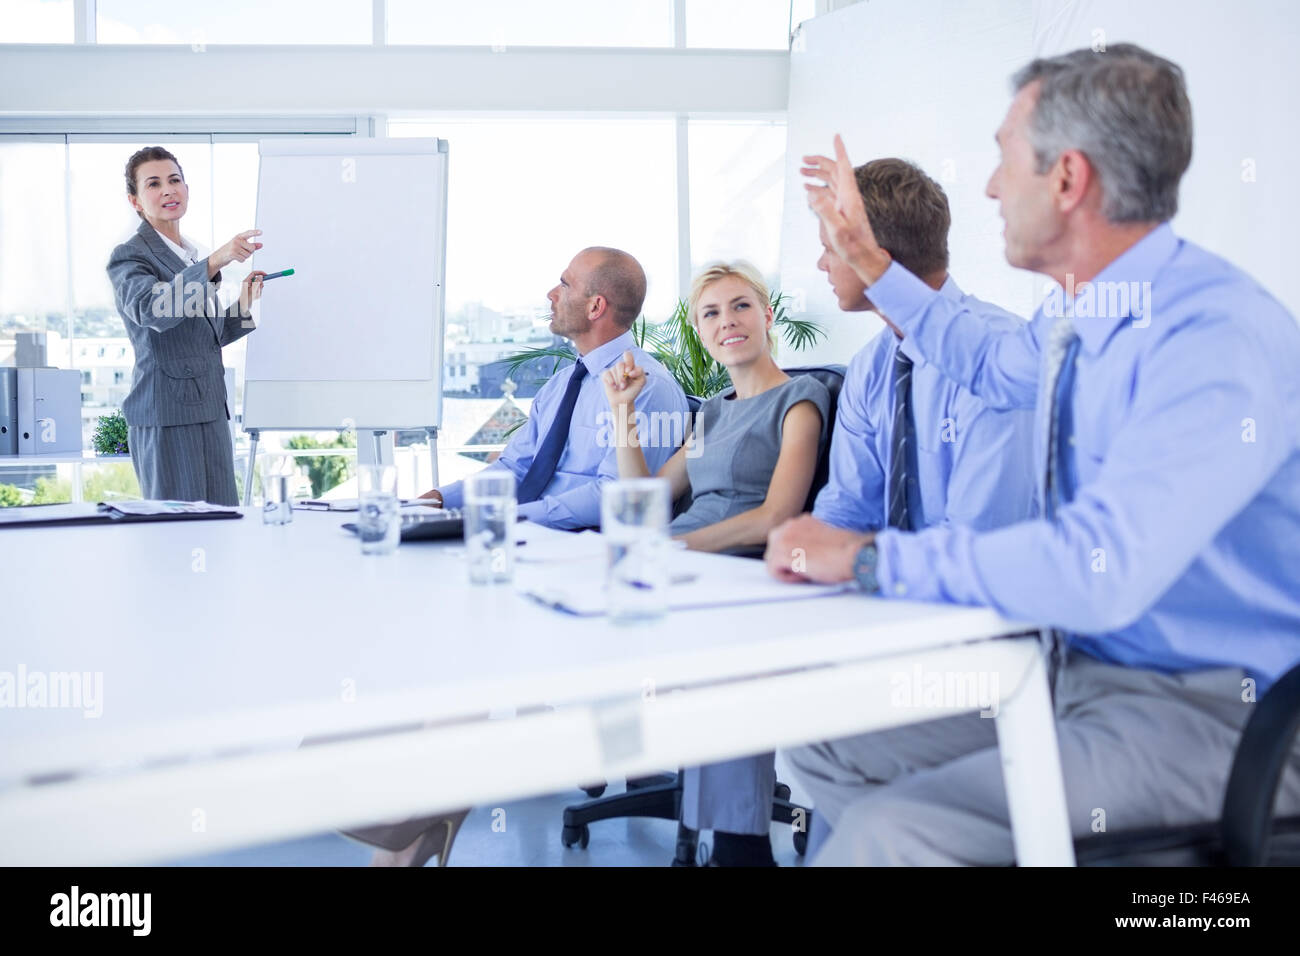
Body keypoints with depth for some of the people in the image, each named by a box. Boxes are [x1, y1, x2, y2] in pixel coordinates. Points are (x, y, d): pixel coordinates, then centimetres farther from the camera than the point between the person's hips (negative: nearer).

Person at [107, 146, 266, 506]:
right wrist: (215, 263, -34)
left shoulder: (194, 256, 20)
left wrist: (243, 306, 8)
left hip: (211, 412, 7)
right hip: (166, 418, -7)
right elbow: (150, 310, -26)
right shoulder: (128, 256, -4)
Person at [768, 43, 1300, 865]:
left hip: (1207, 709, -9)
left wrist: (870, 557, -26)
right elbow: (993, 363, 31)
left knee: (886, 833, -27)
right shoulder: (1075, 318, 6)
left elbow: (1101, 571, -35)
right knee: (826, 749, 3)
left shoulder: (1222, 339, -23)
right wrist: (866, 256, 32)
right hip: (1079, 671, 9)